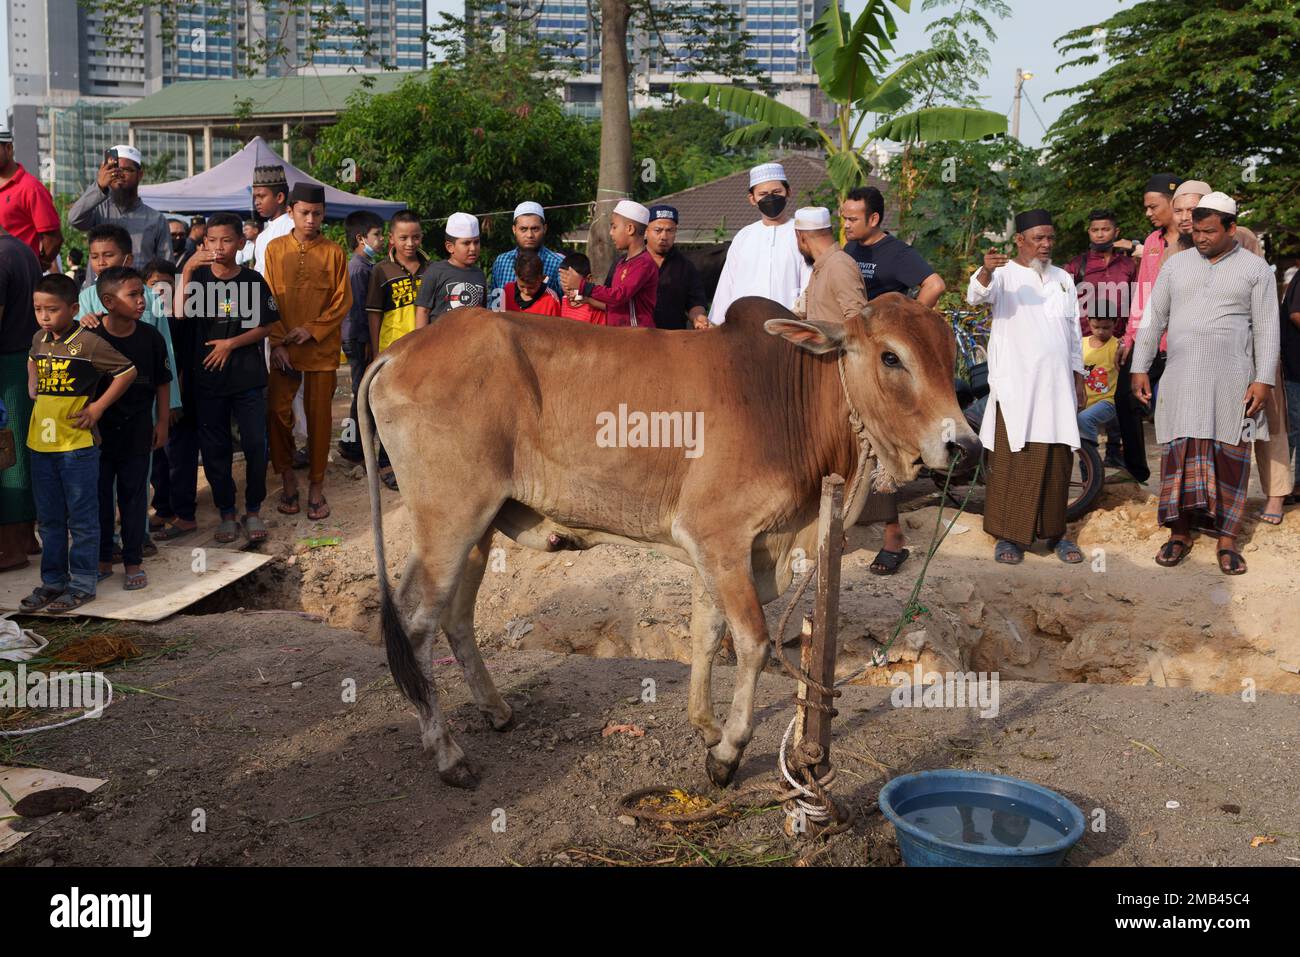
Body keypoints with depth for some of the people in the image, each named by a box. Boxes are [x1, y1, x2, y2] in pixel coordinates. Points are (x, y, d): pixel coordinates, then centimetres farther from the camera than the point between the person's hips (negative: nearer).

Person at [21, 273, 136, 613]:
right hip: (41, 443, 7)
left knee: (82, 518, 3)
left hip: (77, 444, -7)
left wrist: (98, 407, -10)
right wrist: (32, 387, 14)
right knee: (49, 519, 15)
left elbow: (128, 371, -10)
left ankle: (82, 583, 13)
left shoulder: (88, 342, -12)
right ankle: (52, 581, 26)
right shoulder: (39, 339, 8)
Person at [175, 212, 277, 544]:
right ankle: (226, 512, 19)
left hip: (248, 377, -1)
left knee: (255, 444, -1)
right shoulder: (198, 277, 1)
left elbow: (266, 326, 2)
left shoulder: (252, 281, 0)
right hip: (207, 377, 1)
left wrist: (231, 344, -9)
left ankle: (253, 510, 14)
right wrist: (187, 271, -21)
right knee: (215, 448, 7)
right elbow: (180, 315, -15)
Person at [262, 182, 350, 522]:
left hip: (322, 349, -1)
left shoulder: (334, 252, 2)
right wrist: (278, 342, -6)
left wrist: (312, 330, -11)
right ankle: (288, 479, 14)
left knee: (319, 416, 3)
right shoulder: (274, 248, 5)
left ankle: (316, 486, 13)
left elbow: (342, 301, 0)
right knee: (277, 411, -2)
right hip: (283, 349, 1)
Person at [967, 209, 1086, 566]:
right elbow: (976, 295, -23)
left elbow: (1073, 332, 22)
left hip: (1057, 386, 5)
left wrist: (1078, 378, 17)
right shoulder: (1004, 274, -1)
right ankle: (1009, 535, 2)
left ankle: (1054, 531, 17)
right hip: (1015, 386, -5)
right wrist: (985, 272, -45)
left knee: (1057, 460, 7)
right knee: (1012, 460, -6)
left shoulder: (1063, 279, 17)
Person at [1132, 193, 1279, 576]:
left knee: (1230, 458, 0)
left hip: (1232, 379, -2)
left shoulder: (1255, 268, 4)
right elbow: (1153, 318, 11)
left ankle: (1227, 541, 6)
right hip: (1181, 378, 2)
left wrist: (1263, 380, -8)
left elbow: (1267, 328, 1)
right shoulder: (1177, 264, 10)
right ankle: (1180, 534, 7)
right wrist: (1140, 368, 5)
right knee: (1180, 454, -1)